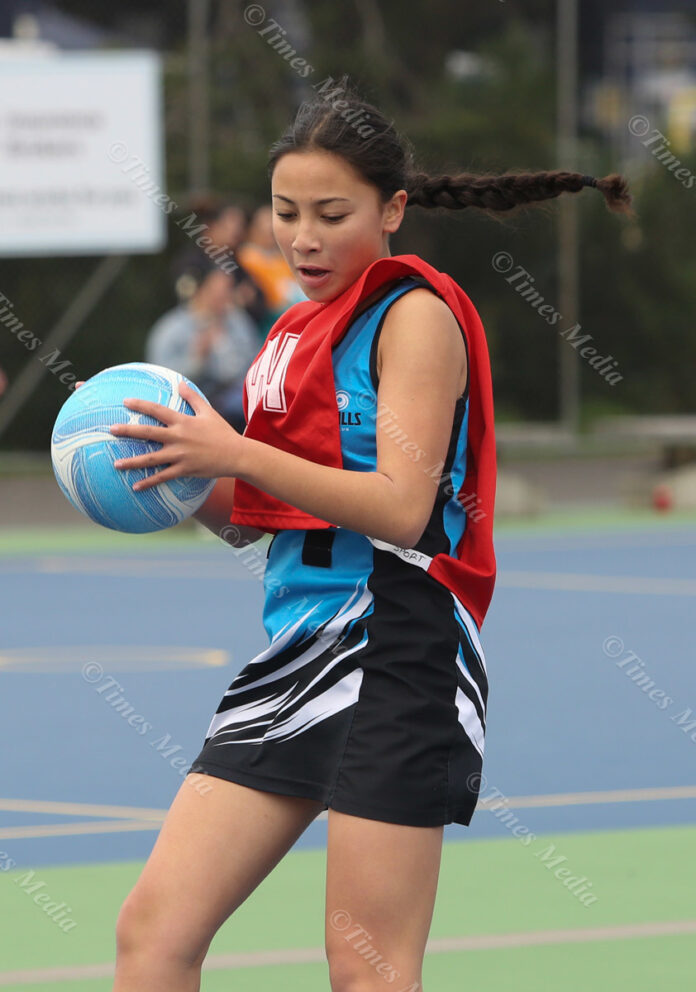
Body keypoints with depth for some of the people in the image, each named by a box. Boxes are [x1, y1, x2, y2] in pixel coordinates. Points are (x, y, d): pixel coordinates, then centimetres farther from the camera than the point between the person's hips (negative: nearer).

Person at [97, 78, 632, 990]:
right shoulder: (298, 330, 19)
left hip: (394, 651, -8)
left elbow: (401, 508, -17)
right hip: (295, 656, 8)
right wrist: (177, 470, 1)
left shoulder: (416, 314, -6)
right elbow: (243, 520, 22)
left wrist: (233, 452, -20)